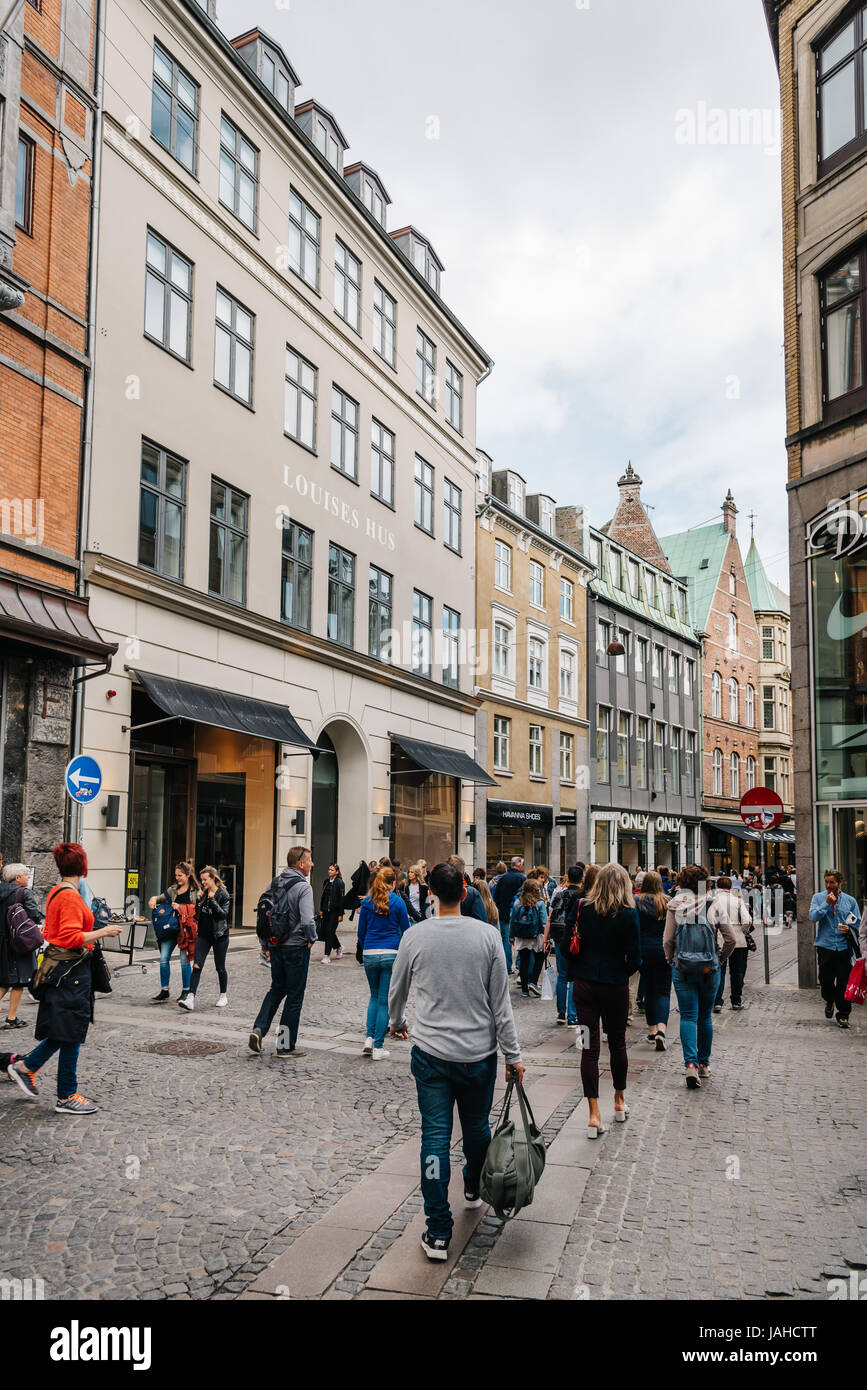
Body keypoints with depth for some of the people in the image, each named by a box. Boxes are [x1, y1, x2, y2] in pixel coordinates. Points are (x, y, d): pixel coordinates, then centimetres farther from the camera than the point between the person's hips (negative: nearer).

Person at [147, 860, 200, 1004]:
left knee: (185, 960, 0)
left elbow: (197, 909, -8)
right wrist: (154, 899, 2)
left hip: (186, 928, -5)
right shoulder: (173, 889, 13)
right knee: (163, 958, -1)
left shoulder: (196, 890, -2)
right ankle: (164, 992, 9)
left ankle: (186, 992, 14)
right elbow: (163, 897, 23)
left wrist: (180, 907, -15)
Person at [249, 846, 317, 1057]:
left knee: (277, 988, 21)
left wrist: (266, 946, 15)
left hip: (276, 946, 6)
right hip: (296, 947, -6)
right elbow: (307, 921, -24)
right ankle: (286, 1046, 11)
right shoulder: (303, 887, -15)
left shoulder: (273, 884, 6)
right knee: (294, 996, 5)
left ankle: (258, 1029, 5)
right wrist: (312, 938, -5)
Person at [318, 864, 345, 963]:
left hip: (335, 911, -6)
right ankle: (338, 947, 33)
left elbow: (342, 898, -10)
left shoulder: (339, 882, -9)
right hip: (326, 910, 6)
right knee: (326, 931, 9)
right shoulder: (326, 881, 10)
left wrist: (340, 914, -13)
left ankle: (327, 956, -5)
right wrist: (321, 909, 10)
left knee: (330, 932, -8)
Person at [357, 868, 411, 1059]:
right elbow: (406, 931, 3)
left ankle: (369, 1038, 7)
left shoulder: (367, 902, 4)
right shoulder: (398, 902, -2)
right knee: (385, 1000, 3)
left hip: (370, 955, 2)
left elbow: (361, 931, 9)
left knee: (374, 996, 20)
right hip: (391, 955, -2)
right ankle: (378, 1047, 3)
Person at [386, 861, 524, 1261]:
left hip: (430, 1052, 0)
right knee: (477, 1128, 21)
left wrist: (395, 1024, 29)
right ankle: (474, 1188, 46)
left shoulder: (414, 936, -6)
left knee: (435, 1136, 4)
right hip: (479, 1052, 1)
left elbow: (397, 991, 9)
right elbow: (500, 1003, -6)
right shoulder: (487, 935, -9)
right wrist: (513, 1055, 2)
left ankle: (438, 1232, 4)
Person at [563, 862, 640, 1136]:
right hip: (615, 986, -1)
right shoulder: (629, 913, -10)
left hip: (584, 984, 1)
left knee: (589, 1047, 3)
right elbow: (634, 956, -8)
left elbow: (567, 943, -1)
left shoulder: (580, 906, -5)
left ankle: (593, 1114, 0)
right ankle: (619, 1101, 35)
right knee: (617, 1042, 18)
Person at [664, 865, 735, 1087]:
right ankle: (704, 1064, 24)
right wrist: (721, 958, 11)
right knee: (705, 1017, 15)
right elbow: (730, 939, -4)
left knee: (688, 1017, 0)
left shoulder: (675, 905, -3)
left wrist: (671, 959, 11)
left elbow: (667, 939, -5)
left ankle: (691, 1063, -16)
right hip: (709, 968, 1)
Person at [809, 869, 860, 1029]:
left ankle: (843, 1015, 11)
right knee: (825, 980, 3)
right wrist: (827, 903, -15)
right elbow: (813, 917, -9)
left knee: (844, 982, -1)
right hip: (825, 945, 0)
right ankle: (830, 1001, 34)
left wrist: (849, 928, -10)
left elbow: (858, 923, 10)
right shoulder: (818, 898, 5)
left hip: (844, 946, 0)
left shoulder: (850, 901, 7)